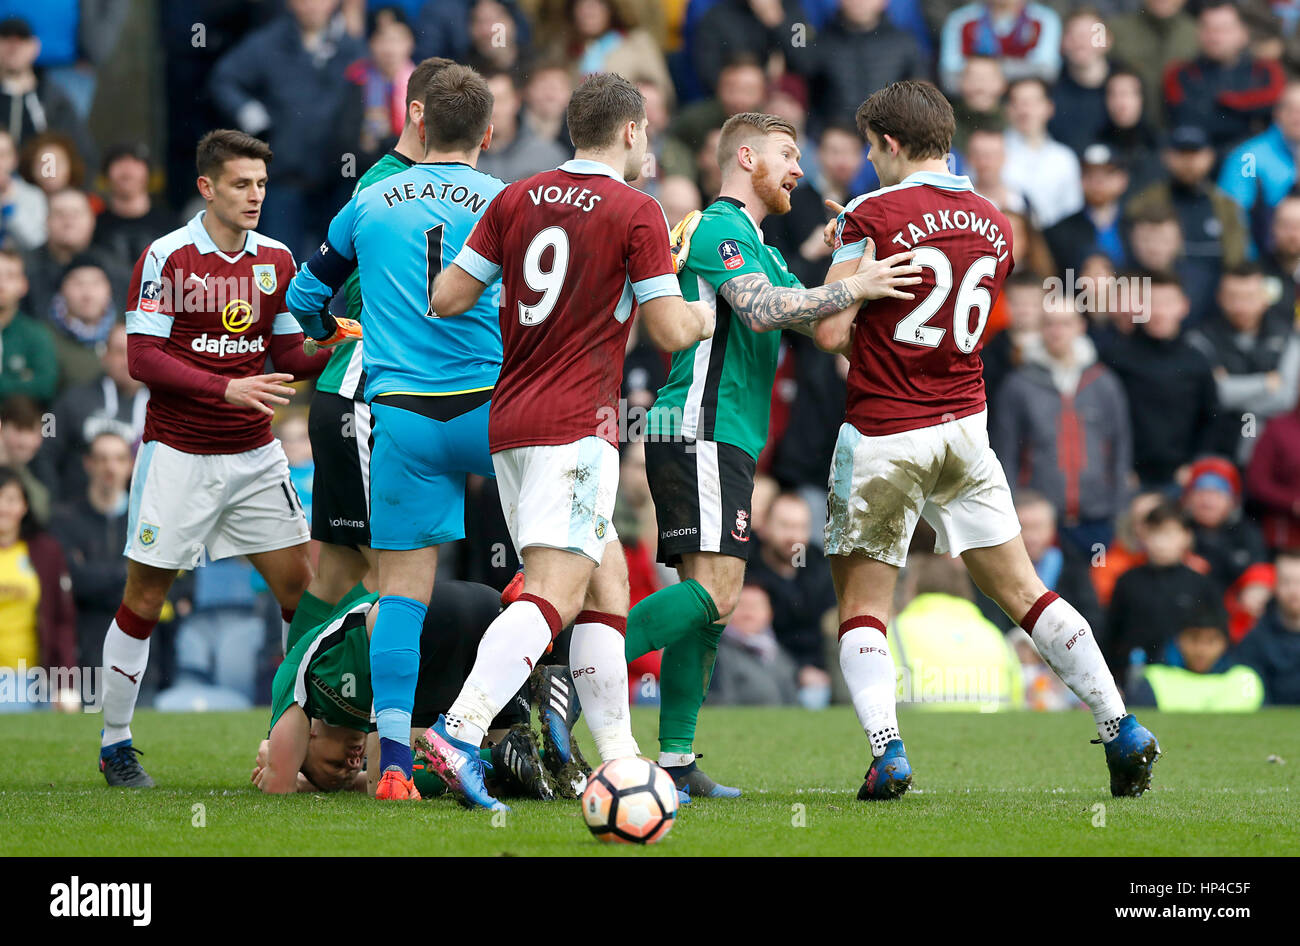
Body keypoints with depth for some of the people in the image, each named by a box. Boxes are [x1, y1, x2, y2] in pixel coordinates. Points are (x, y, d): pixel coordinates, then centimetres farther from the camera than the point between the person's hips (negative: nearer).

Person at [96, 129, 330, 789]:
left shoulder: (276, 260, 7)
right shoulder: (166, 257, -9)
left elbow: (288, 355, 12)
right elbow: (143, 360, -14)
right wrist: (226, 388, -23)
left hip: (254, 453, 5)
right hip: (178, 454, -5)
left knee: (300, 586, -1)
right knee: (144, 599, 0)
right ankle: (115, 744, 12)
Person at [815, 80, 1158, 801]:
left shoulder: (871, 217, -11)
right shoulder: (994, 226, 8)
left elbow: (832, 332, -13)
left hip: (882, 436, -5)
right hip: (964, 426, 5)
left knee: (861, 606, 6)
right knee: (1021, 590, 10)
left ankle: (887, 753, -10)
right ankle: (1120, 726, 4)